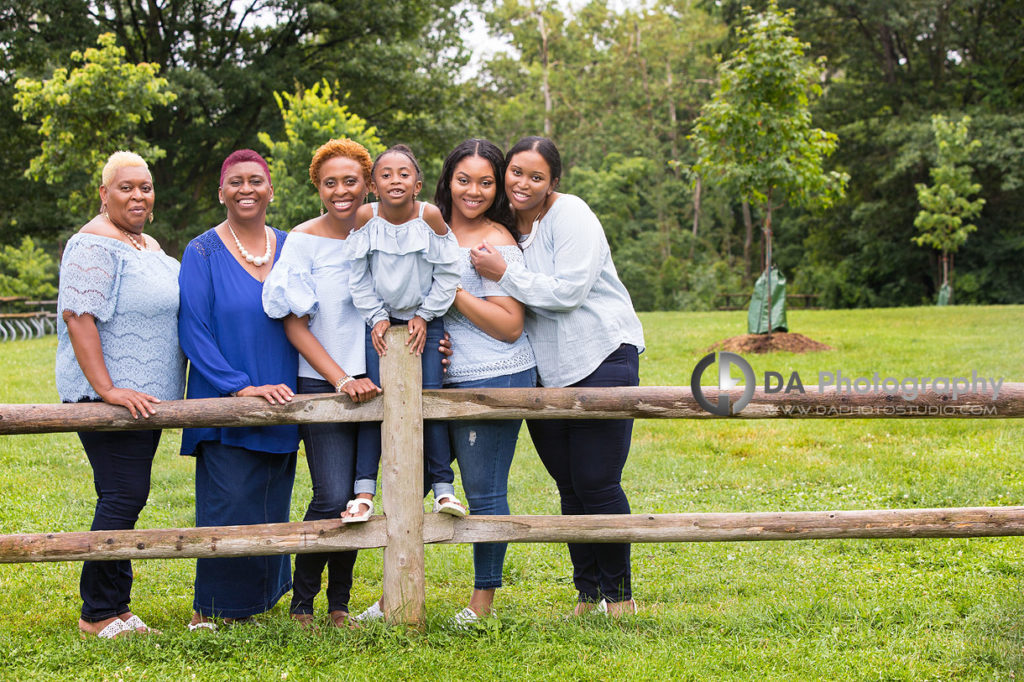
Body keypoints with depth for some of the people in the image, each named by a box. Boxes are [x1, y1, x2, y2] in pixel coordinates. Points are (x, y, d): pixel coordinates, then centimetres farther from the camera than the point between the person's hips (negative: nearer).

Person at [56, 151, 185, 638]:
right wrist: (106, 389, -24)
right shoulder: (94, 245, -11)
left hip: (145, 396, 9)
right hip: (111, 397, -9)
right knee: (123, 498, -9)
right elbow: (77, 315, -20)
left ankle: (114, 604, 17)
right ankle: (98, 614, -1)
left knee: (126, 498, 10)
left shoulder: (149, 245, 18)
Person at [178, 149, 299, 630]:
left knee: (272, 512, 10)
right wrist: (239, 388, -17)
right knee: (229, 511, -9)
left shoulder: (290, 249, 11)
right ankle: (209, 614, 3)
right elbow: (193, 332, -9)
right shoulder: (203, 253, -3)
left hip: (280, 406, 5)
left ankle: (259, 600, 24)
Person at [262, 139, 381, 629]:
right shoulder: (303, 241, -4)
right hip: (322, 386, -4)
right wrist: (340, 379, -14)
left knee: (357, 498, 7)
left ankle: (339, 603, 20)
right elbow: (295, 324, -6)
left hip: (375, 382, 4)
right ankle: (301, 602, 6)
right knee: (332, 498, -12)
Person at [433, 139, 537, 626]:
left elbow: (509, 326, -14)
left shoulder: (497, 243, -9)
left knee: (485, 492, 1)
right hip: (440, 379, 7)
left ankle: (483, 601, 15)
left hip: (493, 380, -7)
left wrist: (451, 291, -17)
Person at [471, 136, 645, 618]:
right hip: (544, 371, 7)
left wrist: (503, 272, -21)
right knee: (569, 488, 11)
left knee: (597, 483, -6)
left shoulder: (570, 215, -11)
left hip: (600, 360, -6)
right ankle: (588, 595, 21)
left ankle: (618, 594, 10)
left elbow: (567, 291, -22)